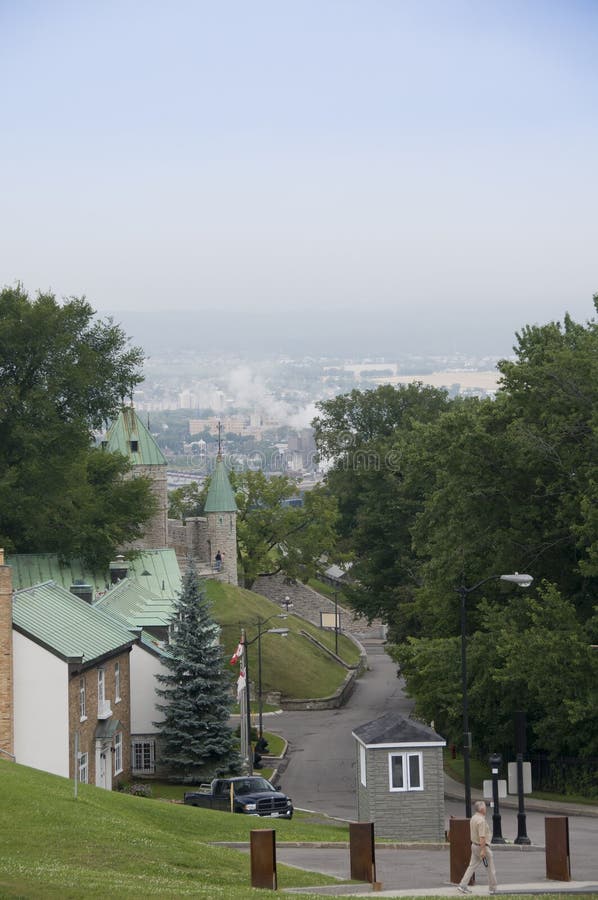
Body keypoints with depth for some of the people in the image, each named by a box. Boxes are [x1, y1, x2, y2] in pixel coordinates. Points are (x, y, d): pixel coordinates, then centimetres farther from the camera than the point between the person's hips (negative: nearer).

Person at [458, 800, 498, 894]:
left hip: (474, 845, 9)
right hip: (483, 846, -9)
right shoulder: (481, 820, -23)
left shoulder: (473, 818, 8)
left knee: (472, 866, 9)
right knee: (491, 868, 5)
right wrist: (483, 850, -26)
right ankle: (493, 888, 13)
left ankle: (463, 885, 1)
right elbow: (482, 837, -26)